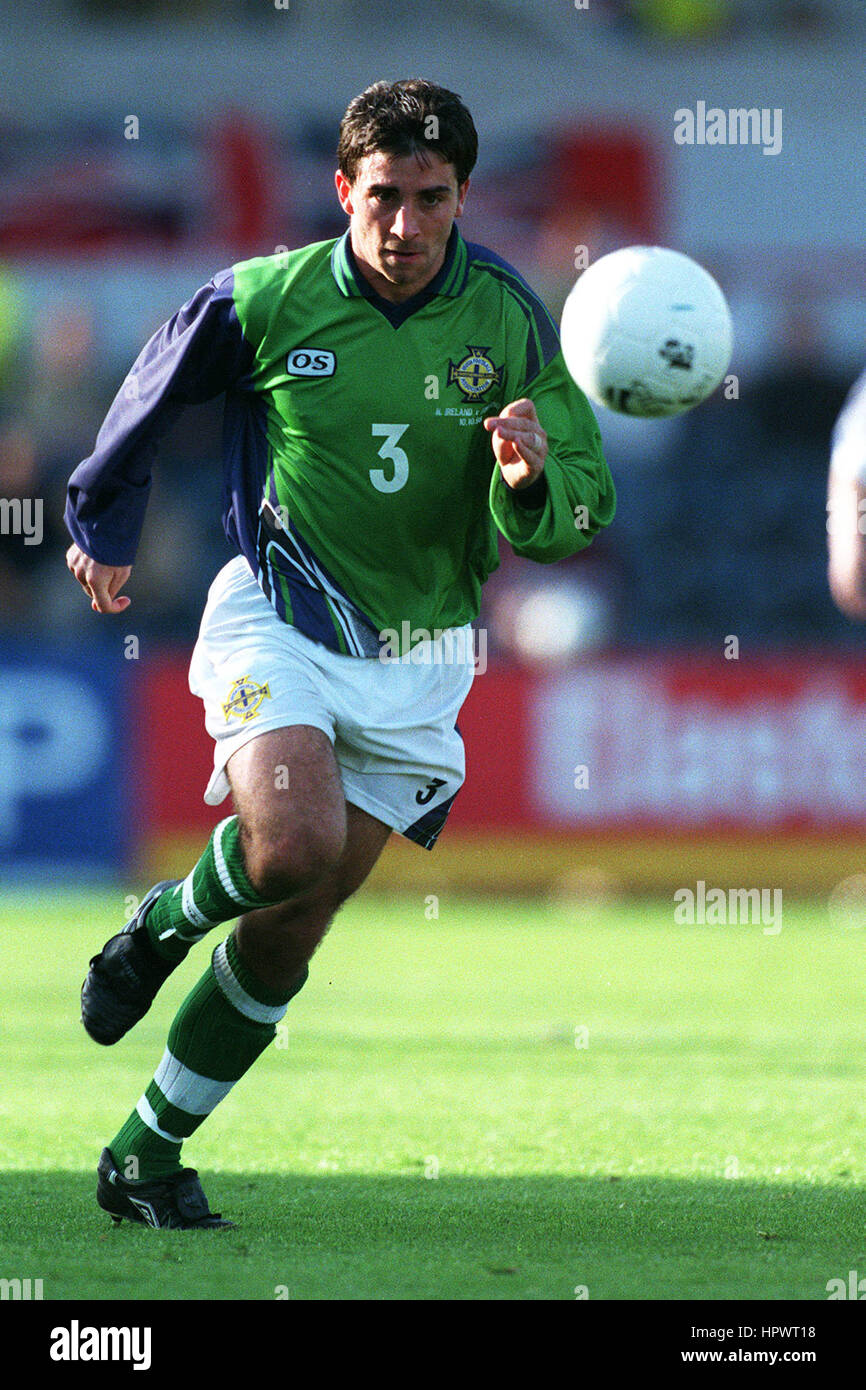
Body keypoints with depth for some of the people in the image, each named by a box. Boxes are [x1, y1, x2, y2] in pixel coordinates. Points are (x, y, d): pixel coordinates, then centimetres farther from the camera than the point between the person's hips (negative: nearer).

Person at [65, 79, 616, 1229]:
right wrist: (102, 525, 24)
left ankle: (148, 1155, 17)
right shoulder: (263, 301, -10)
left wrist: (530, 483, -28)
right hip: (278, 622, -2)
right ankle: (171, 919, 5)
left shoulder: (509, 321, -7)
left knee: (292, 934, 4)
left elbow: (578, 521, -5)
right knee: (294, 848, -29)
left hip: (416, 659, 2)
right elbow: (152, 396, 11)